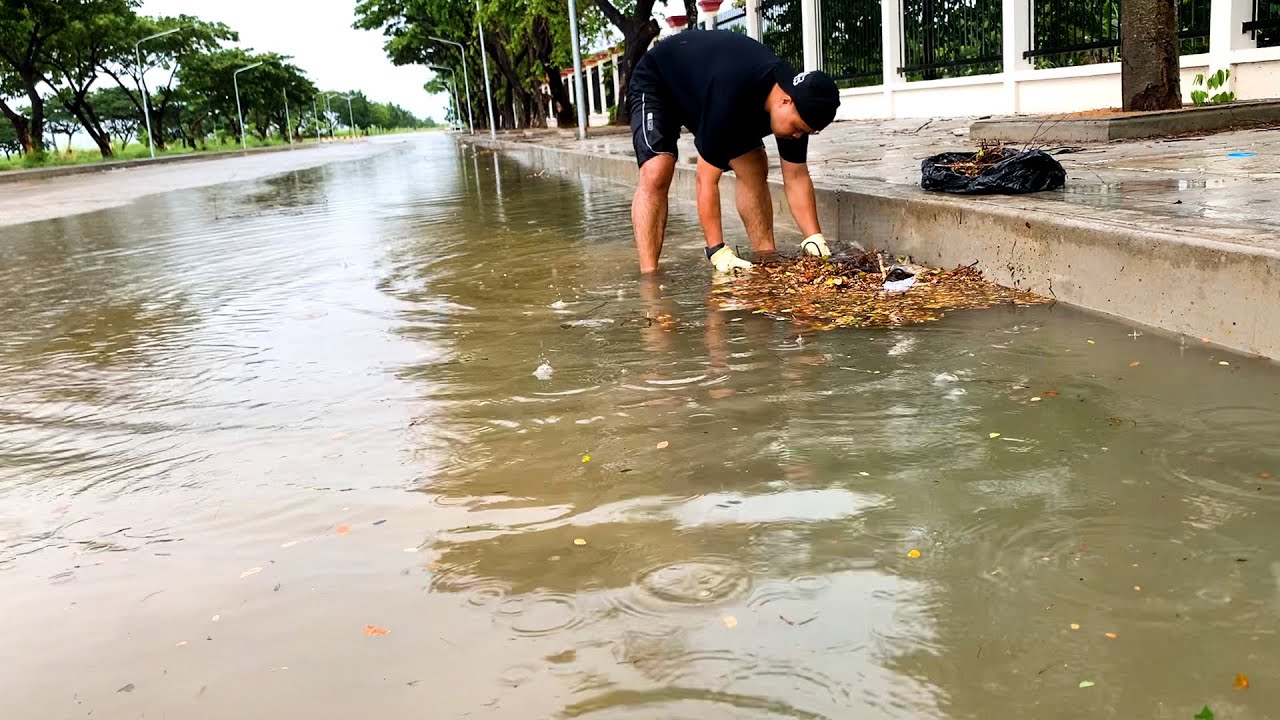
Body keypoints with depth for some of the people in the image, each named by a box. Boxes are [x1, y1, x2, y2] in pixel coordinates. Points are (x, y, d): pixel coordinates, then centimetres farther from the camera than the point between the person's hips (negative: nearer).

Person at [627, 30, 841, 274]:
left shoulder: (798, 102, -21)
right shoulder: (728, 100, -44)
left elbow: (796, 176, -14)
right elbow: (707, 181, -39)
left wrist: (815, 238, -22)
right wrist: (718, 251, -40)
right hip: (656, 82, -7)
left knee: (755, 169, -5)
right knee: (657, 172, -28)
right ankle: (649, 277, -29)